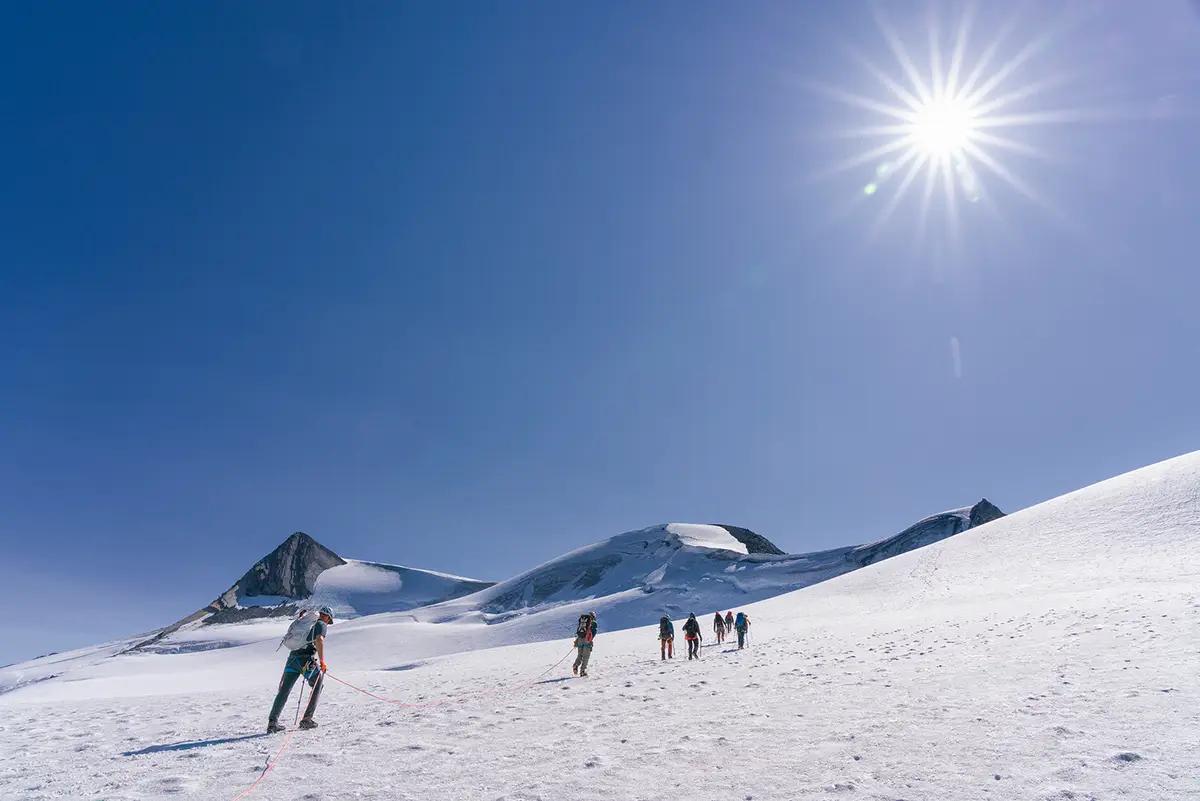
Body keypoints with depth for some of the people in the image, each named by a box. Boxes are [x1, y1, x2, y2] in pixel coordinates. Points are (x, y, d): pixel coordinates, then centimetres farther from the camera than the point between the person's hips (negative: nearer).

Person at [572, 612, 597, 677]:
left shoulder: (581, 621, 23)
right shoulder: (593, 622, 9)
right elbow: (593, 632, -3)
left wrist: (576, 642, 22)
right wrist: (591, 639, -7)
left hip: (580, 639, 4)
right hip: (587, 640, -4)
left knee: (580, 655, 16)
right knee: (586, 656, 1)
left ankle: (576, 666, -4)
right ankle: (582, 670, -6)